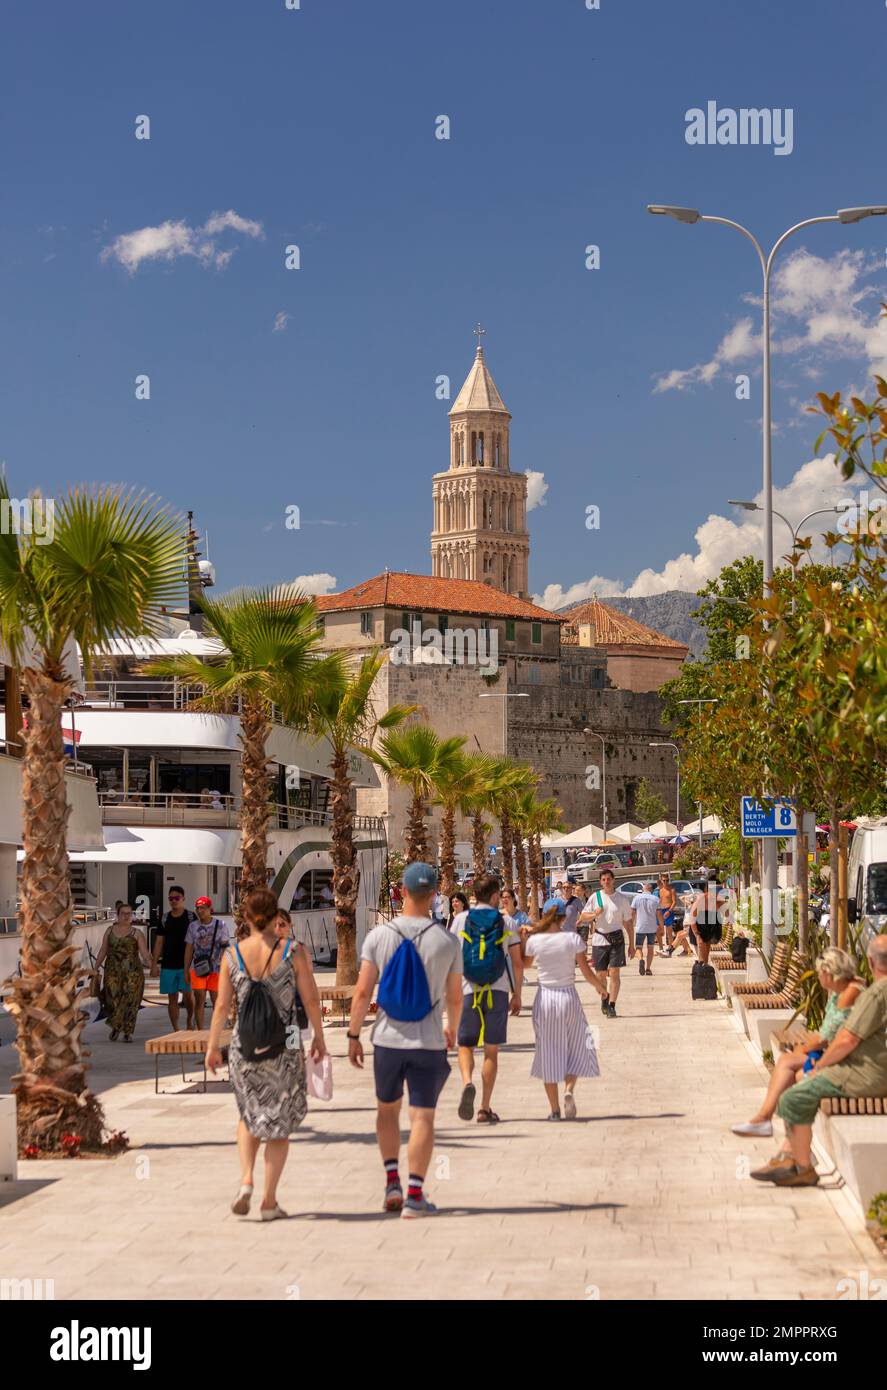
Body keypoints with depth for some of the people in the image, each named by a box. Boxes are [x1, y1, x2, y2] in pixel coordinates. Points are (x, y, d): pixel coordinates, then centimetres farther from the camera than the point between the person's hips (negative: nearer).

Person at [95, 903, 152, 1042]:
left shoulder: (137, 934, 4)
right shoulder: (110, 931, 13)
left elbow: (144, 952, -5)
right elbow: (103, 951, 17)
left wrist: (148, 961, -25)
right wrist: (96, 968, 14)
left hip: (132, 973, -1)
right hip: (112, 971, 1)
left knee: (130, 1001, -4)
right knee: (113, 998, -8)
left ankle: (128, 1032, 7)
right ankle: (115, 1027, 14)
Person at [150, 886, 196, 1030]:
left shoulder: (191, 917, 0)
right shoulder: (165, 919, 10)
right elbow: (159, 942, 11)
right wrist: (154, 964, 6)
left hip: (186, 963, -3)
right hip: (168, 964, 3)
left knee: (187, 994, -12)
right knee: (172, 998, 4)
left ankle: (190, 1019, 15)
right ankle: (176, 1030, 10)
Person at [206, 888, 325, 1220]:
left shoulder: (232, 955, -4)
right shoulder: (294, 952, -8)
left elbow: (222, 1006, -2)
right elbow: (311, 999, -6)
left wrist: (213, 1045, 9)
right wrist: (319, 1037, 7)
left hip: (244, 1047, 2)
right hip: (285, 1049, -1)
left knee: (250, 1116, 24)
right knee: (279, 1123, 12)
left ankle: (246, 1180, 4)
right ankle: (269, 1201, 12)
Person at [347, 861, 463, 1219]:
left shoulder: (379, 935, -6)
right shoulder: (447, 941, -5)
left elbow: (362, 992, -7)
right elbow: (455, 998, 4)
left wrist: (353, 1036, 4)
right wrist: (452, 1029, 24)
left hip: (387, 1040, 1)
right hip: (429, 1043, -1)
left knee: (387, 1109, 20)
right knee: (422, 1118, 3)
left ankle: (392, 1183, 12)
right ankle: (414, 1196, 0)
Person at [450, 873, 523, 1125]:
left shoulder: (461, 920, 3)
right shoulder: (507, 922, 3)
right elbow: (518, 963, 4)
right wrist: (517, 995, 14)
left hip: (468, 990, 0)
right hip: (498, 991, 0)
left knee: (465, 1045, 11)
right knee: (491, 1051, 8)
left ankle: (467, 1082, -18)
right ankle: (485, 1108, 7)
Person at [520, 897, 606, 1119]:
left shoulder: (534, 940, -5)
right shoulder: (573, 938, -8)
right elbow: (587, 972, -4)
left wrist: (523, 938, 17)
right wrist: (599, 986, 13)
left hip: (544, 999, 1)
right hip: (568, 997, -1)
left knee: (548, 1053, 9)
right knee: (576, 1049, 15)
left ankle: (554, 1109, 9)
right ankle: (569, 1089, -11)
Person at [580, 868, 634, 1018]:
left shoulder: (621, 899, 3)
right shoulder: (595, 897, 3)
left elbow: (628, 922, 8)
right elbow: (583, 917, 7)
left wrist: (631, 944, 6)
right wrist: (594, 914, -14)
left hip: (616, 939, -1)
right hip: (599, 939, 1)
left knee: (614, 973, -9)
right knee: (601, 974, 6)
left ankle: (612, 1006, -5)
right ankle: (604, 999, 32)